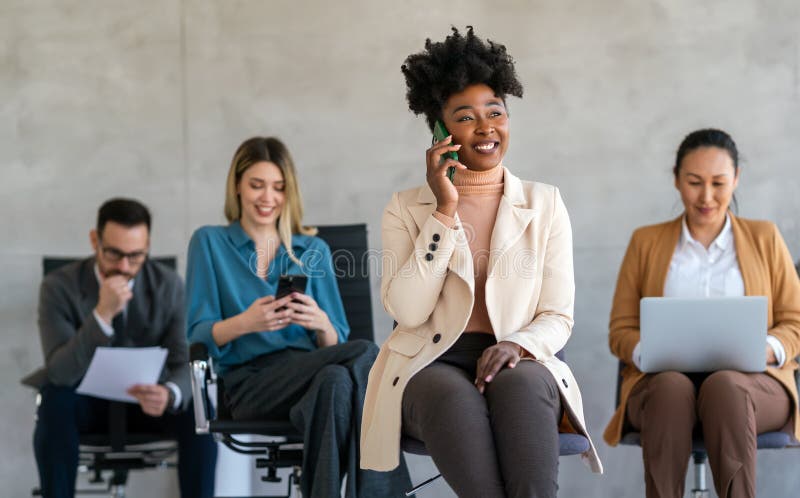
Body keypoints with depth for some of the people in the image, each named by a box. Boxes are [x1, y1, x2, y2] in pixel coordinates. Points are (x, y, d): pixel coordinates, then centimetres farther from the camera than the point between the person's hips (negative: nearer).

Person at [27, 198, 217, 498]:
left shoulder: (168, 285, -9)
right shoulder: (59, 287, -16)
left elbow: (186, 364, -15)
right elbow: (60, 373, -26)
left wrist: (169, 394, -40)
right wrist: (102, 314, -40)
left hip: (145, 400, 1)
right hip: (85, 402, -1)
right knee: (55, 401, -35)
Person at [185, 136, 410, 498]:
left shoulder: (314, 251, 21)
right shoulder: (210, 243, 14)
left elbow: (335, 344, 13)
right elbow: (198, 336, 4)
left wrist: (321, 324, -12)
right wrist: (244, 323, -18)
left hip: (310, 371, 3)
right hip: (251, 381, -3)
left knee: (337, 380, -39)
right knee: (366, 355, -33)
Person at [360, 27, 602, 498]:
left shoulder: (545, 204, 10)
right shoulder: (406, 208, 8)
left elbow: (558, 317, 6)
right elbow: (408, 310, -7)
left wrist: (517, 345, -17)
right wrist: (445, 210, -10)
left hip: (519, 367, 1)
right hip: (431, 369, -1)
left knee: (521, 383, -36)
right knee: (457, 397, -37)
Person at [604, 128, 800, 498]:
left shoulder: (765, 238, 18)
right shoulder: (646, 242, 18)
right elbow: (620, 331, 14)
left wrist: (762, 350, -10)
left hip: (752, 383, 0)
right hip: (661, 381, 0)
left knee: (723, 386, -37)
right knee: (673, 387, -37)